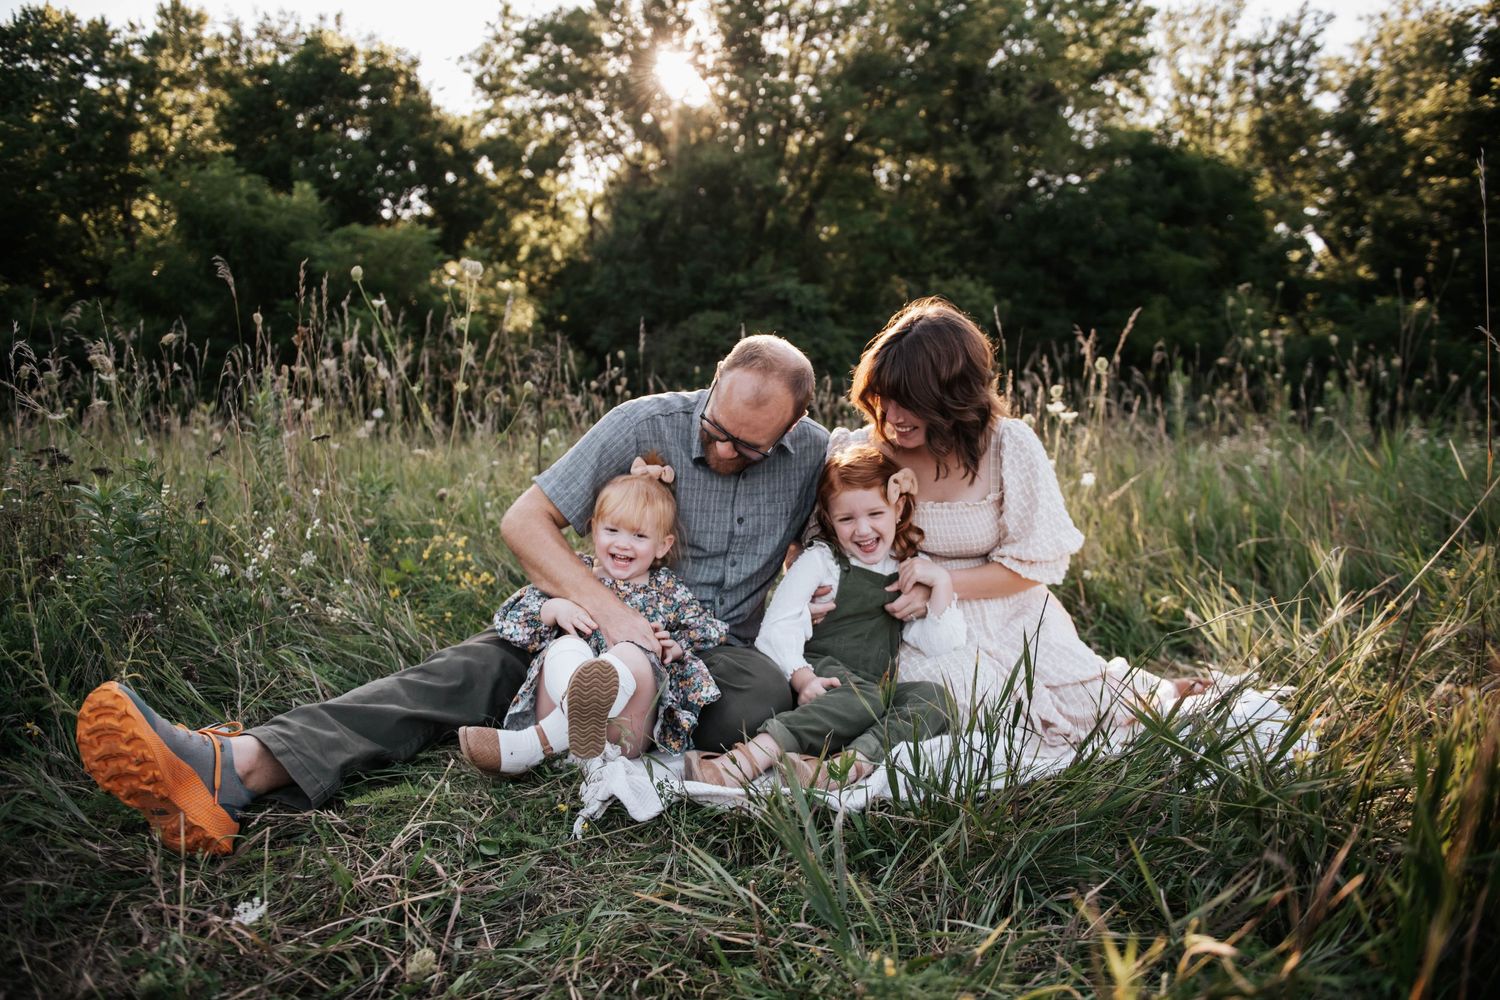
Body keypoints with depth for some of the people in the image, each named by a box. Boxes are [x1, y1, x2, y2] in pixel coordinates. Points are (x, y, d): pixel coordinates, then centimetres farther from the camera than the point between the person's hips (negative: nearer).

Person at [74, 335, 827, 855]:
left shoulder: (812, 452, -4)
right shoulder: (646, 424, -12)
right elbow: (523, 521, -16)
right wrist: (610, 611, -28)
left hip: (720, 649, 1)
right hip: (610, 626, -1)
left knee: (769, 697, -36)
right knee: (476, 666, -27)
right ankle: (231, 769, -45)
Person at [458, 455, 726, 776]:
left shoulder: (668, 590, 16)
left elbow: (711, 632, 21)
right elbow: (508, 618, 11)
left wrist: (677, 646, 0)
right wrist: (554, 609, -9)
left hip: (628, 732, -1)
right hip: (558, 702, 1)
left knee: (632, 655, -31)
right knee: (566, 645, -29)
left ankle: (531, 746, -49)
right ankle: (579, 719, -63)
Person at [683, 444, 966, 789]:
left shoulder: (909, 573, 20)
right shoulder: (820, 560, 7)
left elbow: (938, 644, 15)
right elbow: (777, 628, -5)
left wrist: (942, 582, 3)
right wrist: (802, 678, -23)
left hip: (875, 690, 5)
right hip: (823, 675, -4)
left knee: (932, 696, -26)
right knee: (868, 695, -36)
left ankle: (852, 761, -49)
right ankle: (752, 757, -53)